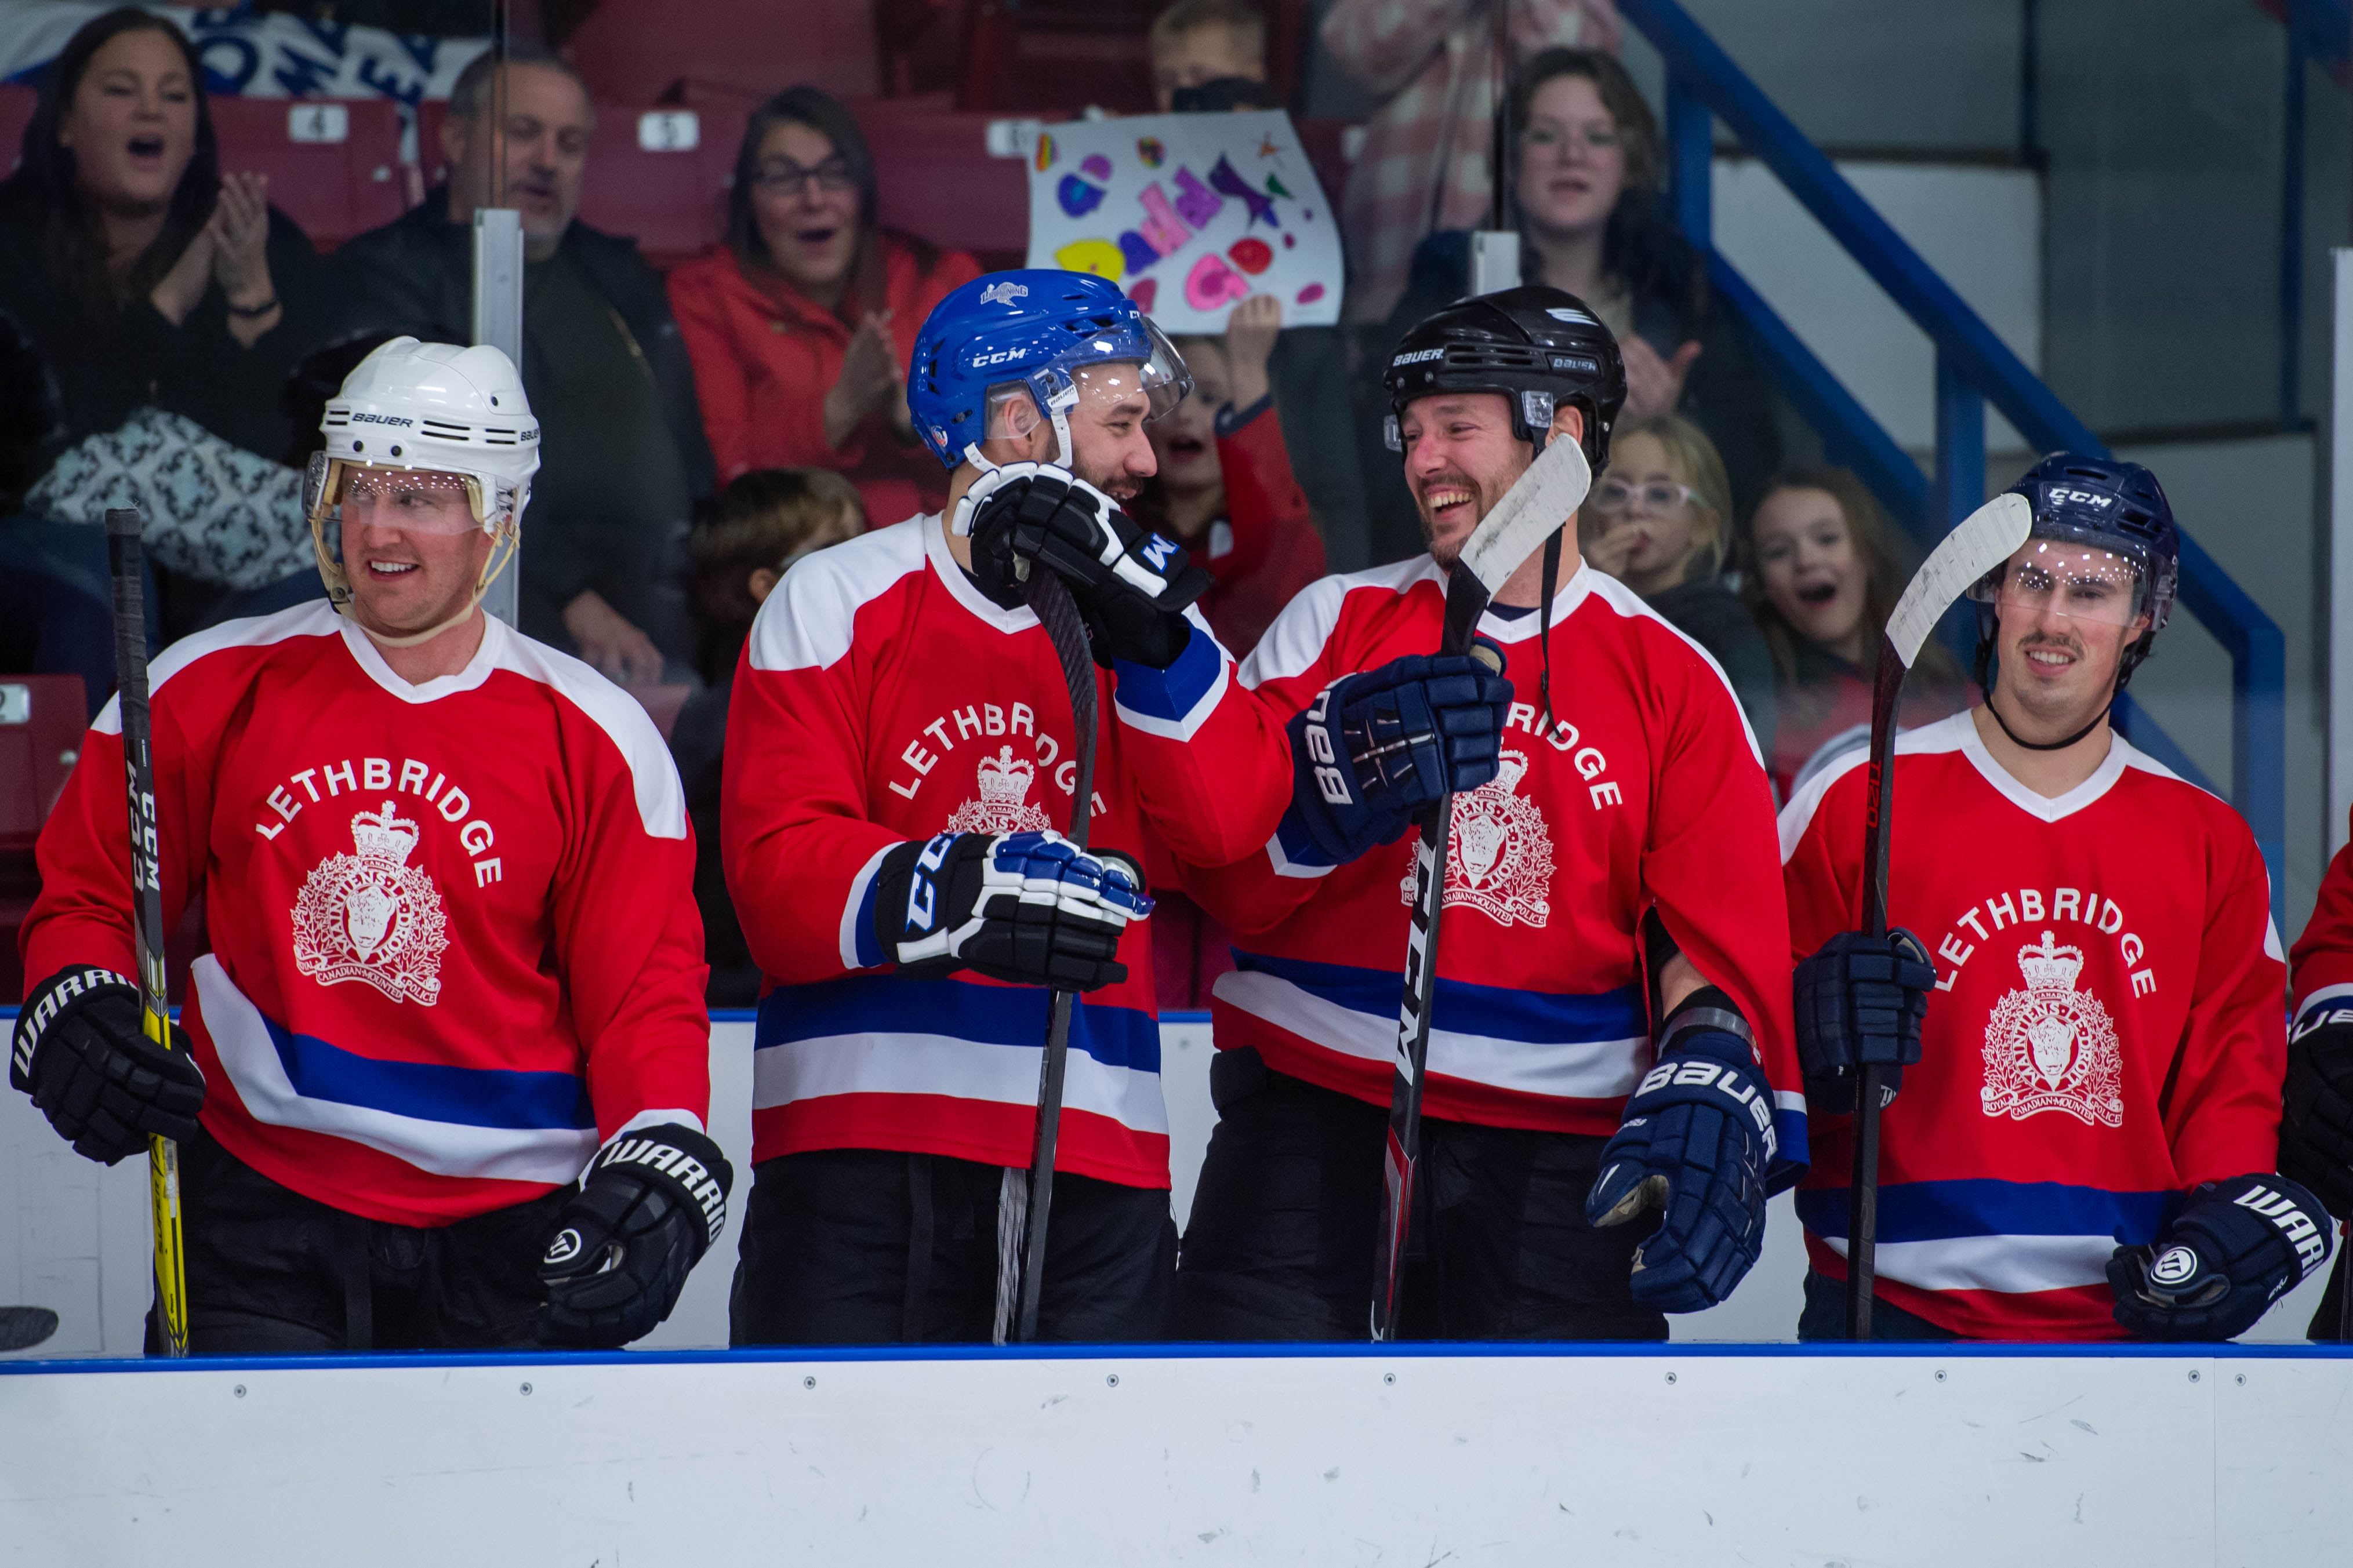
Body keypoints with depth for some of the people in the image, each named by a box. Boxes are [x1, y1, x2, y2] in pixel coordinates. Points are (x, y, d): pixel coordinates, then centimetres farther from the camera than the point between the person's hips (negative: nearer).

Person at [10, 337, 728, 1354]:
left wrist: (660, 1174, -13)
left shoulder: (597, 741, 2)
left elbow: (647, 991, 2)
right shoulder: (212, 690, 4)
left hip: (512, 1233, 0)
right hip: (261, 1217, 0)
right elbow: (88, 893, 13)